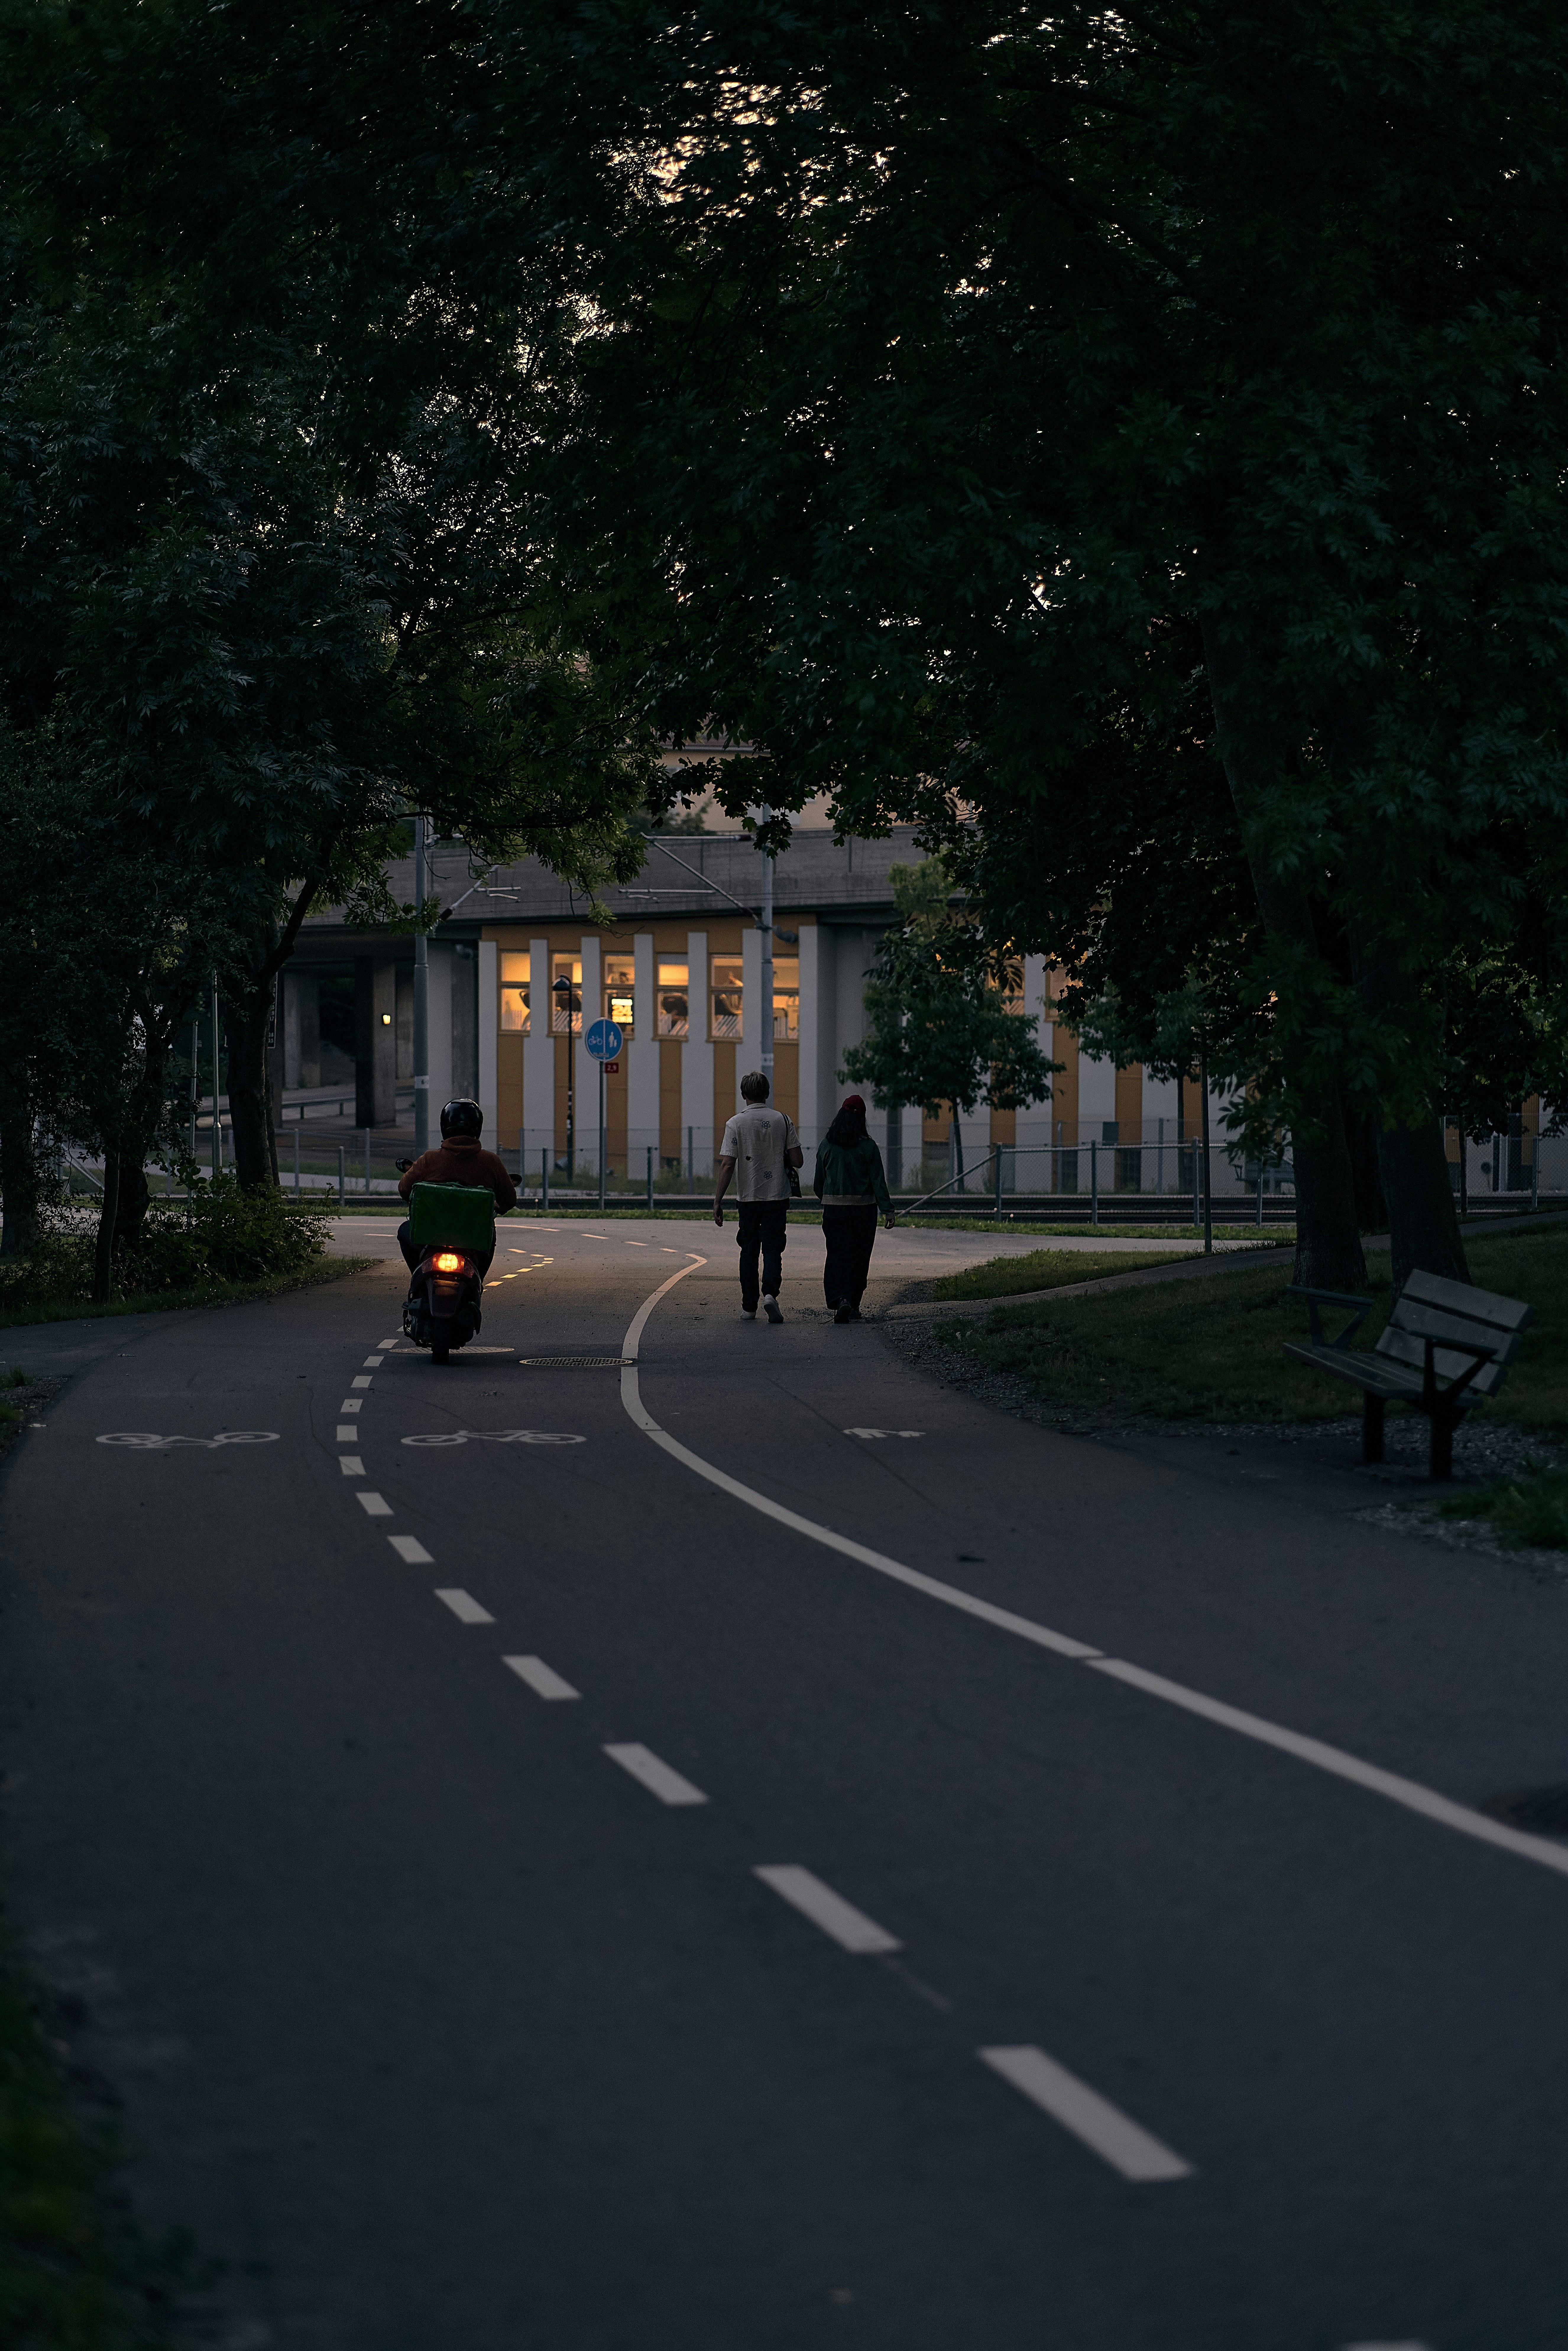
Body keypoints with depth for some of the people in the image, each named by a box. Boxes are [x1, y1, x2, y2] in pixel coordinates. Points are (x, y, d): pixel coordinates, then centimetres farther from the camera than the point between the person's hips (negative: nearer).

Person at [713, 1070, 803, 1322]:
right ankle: (771, 1293, -22)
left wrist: (718, 1201, -8)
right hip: (777, 1197, 0)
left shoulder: (736, 1123, -6)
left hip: (748, 1197, 0)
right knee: (773, 1248, 2)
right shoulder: (783, 1120, -3)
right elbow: (797, 1160, -3)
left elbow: (727, 1165, -11)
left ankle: (749, 1307, 15)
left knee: (749, 1251, 11)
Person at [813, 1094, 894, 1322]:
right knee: (859, 1259, 11)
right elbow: (878, 1181, -9)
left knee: (838, 1257, 1)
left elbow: (819, 1182, 8)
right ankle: (853, 1307, 16)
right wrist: (888, 1210, -6)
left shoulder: (826, 1145, -1)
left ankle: (840, 1300, -20)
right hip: (864, 1208, -1)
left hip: (834, 1208, 1)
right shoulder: (868, 1147, -7)